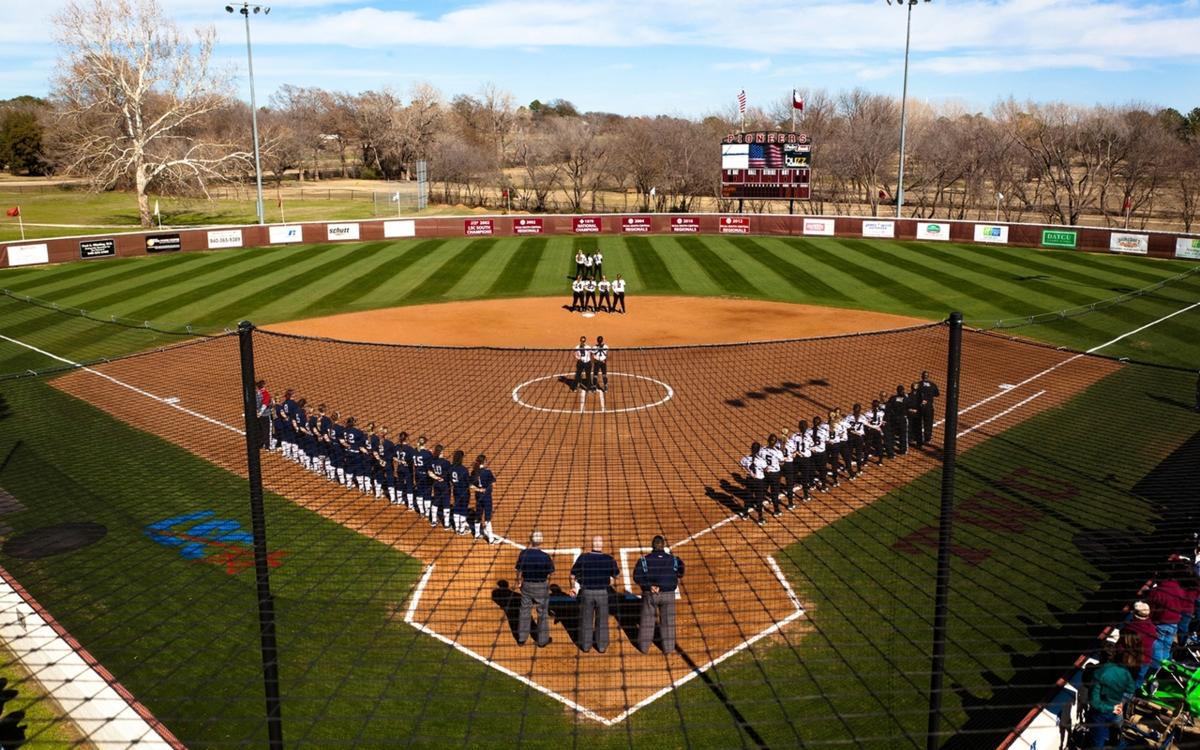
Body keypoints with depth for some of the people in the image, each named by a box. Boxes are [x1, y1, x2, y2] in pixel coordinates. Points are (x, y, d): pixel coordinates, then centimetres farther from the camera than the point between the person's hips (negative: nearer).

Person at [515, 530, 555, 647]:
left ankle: (521, 639, 26)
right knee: (542, 613, 14)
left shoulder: (523, 553, -15)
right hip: (541, 587, -2)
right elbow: (551, 573, -9)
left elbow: (519, 570, -4)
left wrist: (519, 582, 13)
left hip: (526, 585, 2)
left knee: (525, 611, 17)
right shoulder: (545, 556, -21)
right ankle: (542, 639, 23)